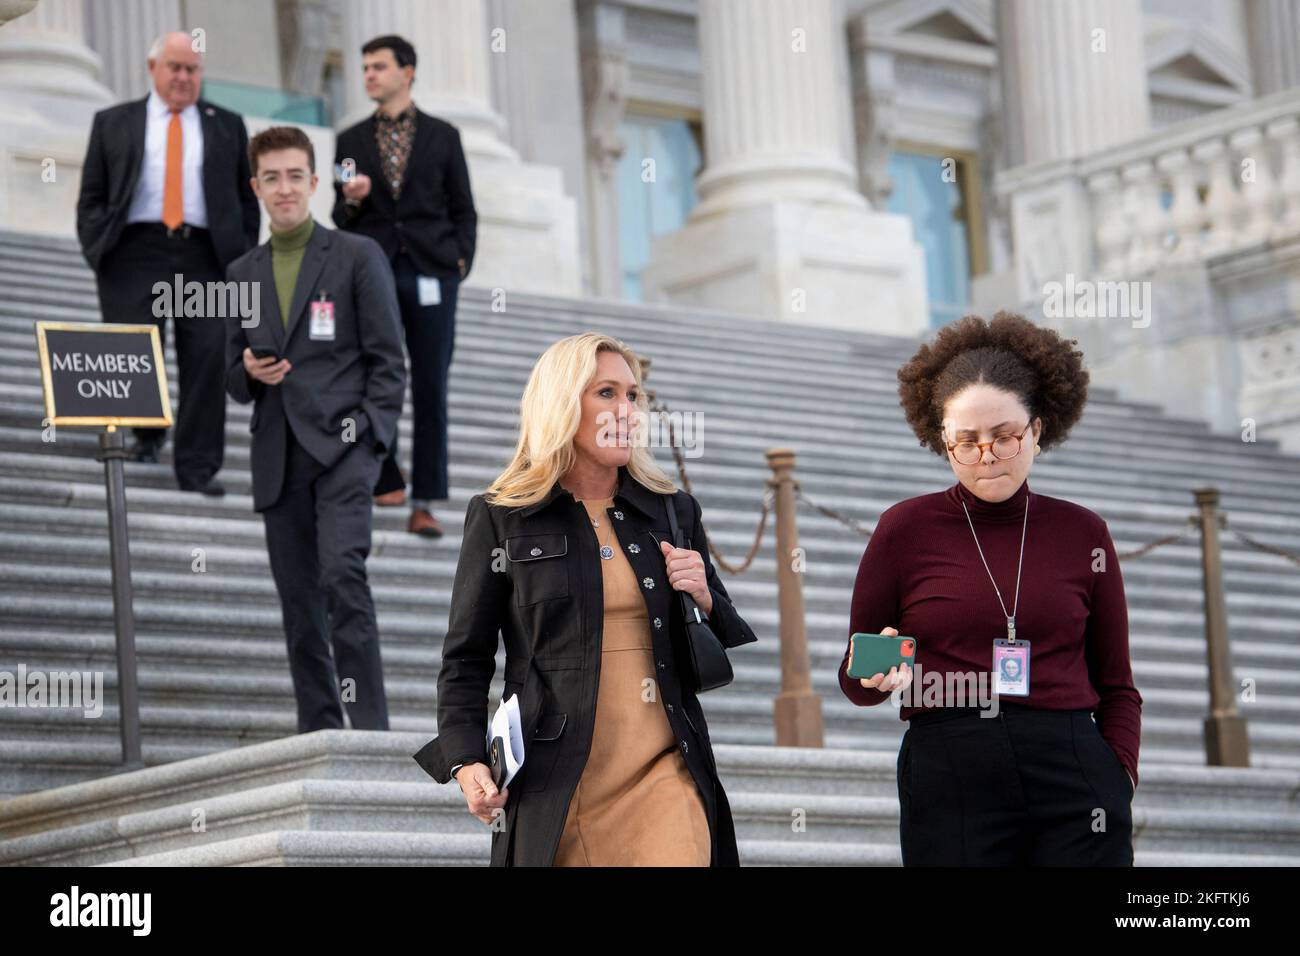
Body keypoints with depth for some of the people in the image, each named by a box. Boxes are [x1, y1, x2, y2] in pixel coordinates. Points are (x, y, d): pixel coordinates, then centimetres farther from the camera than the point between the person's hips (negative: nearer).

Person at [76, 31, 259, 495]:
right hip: (136, 252, 0)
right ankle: (147, 431, 22)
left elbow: (247, 197, 16)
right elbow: (92, 196, 13)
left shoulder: (227, 126, 17)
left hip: (206, 257, 1)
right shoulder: (113, 123, 15)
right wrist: (96, 248, -1)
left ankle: (197, 466, -4)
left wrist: (244, 257, 5)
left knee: (208, 360, -8)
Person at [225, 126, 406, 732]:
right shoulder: (243, 274, 17)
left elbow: (387, 360, 2)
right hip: (278, 456, 5)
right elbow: (234, 380, 20)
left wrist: (370, 435, -10)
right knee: (299, 600, 4)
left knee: (343, 577, -20)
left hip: (341, 445, -5)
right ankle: (318, 735, 8)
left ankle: (369, 729, -21)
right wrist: (249, 373, -4)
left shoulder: (357, 257, 5)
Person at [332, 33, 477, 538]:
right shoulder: (352, 142, 13)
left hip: (430, 273, -1)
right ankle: (385, 482, 16)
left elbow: (463, 210, 10)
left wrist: (460, 260, -3)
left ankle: (424, 503, -4)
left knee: (430, 388, -4)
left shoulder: (442, 136, 10)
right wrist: (351, 201, -8)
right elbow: (342, 220, 13)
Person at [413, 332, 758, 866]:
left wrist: (703, 599, -1)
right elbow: (466, 660, 4)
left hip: (663, 774, 2)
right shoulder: (501, 517, 4)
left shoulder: (674, 513, 13)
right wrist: (465, 760, -10)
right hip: (554, 783, -2)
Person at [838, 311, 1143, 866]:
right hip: (948, 779, -1)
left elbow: (1115, 686, 14)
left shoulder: (1082, 533, 9)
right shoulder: (906, 529, 4)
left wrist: (1119, 781, -1)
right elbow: (854, 682, 10)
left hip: (1073, 778, 1)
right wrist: (877, 675, -12)